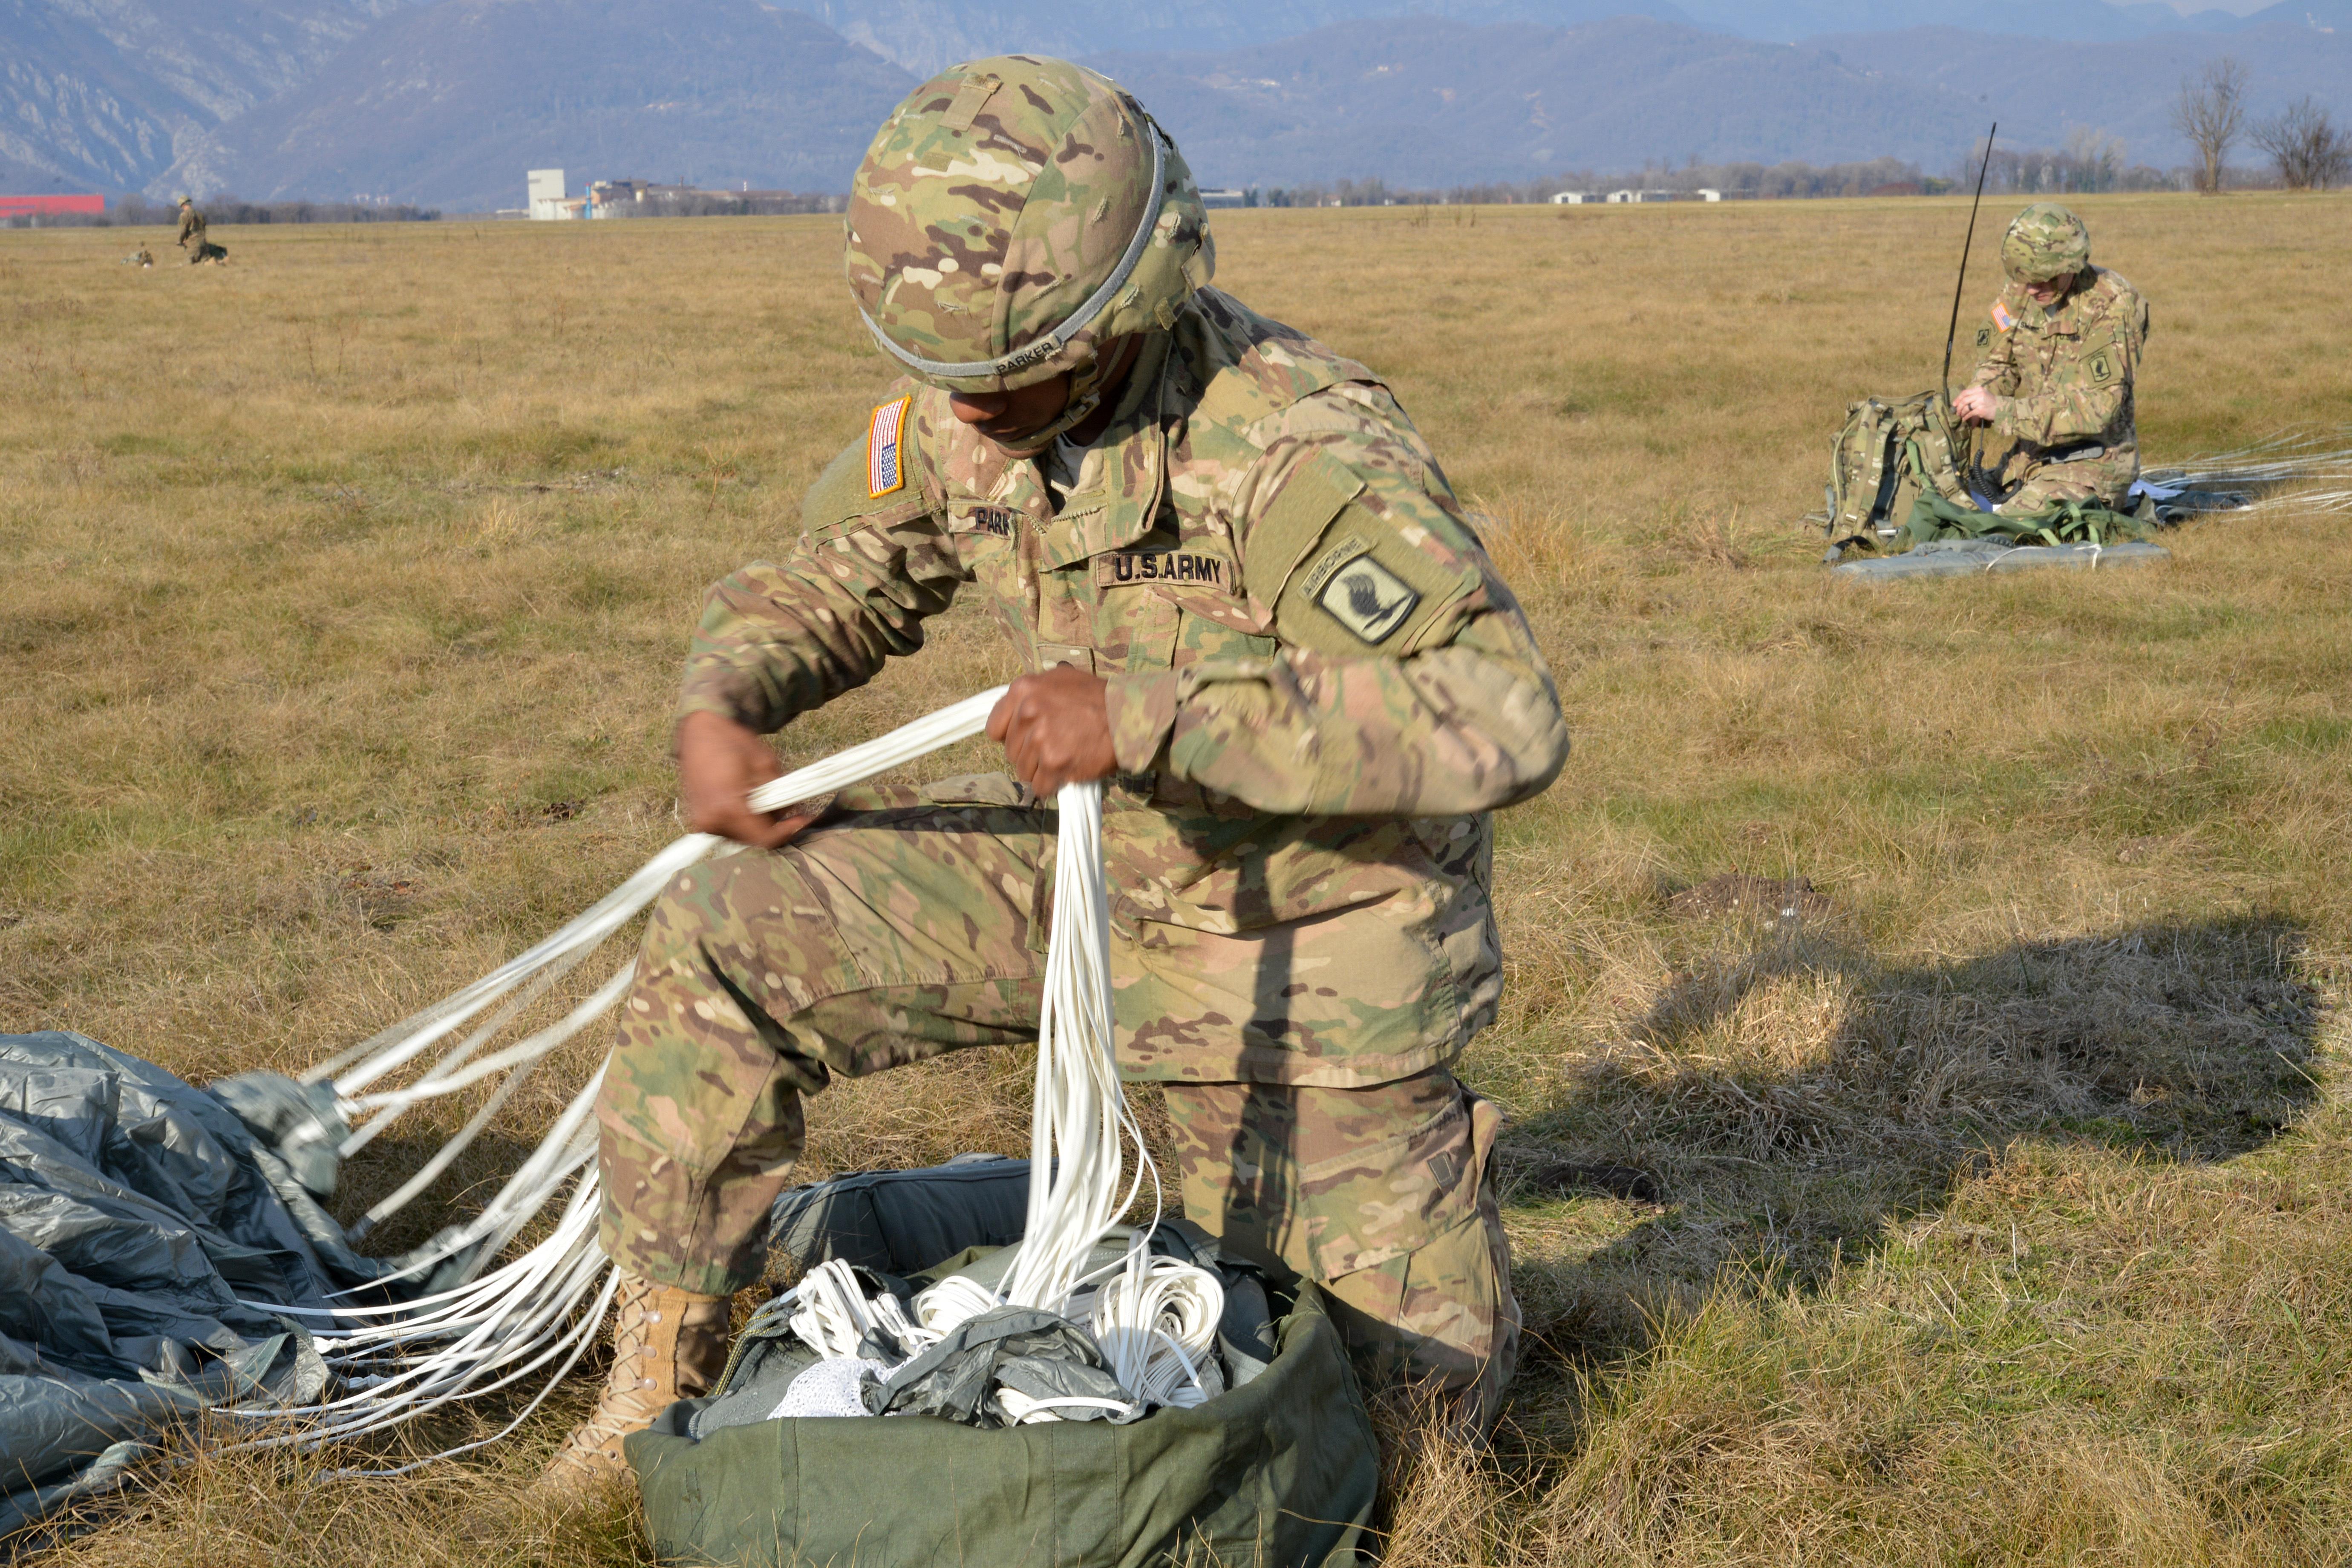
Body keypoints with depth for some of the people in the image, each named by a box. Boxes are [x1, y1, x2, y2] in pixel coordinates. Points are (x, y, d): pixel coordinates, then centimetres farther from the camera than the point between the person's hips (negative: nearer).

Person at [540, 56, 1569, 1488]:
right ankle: (669, 1364, 2)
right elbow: (835, 579, 9)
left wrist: (1149, 714, -44)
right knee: (725, 939, -14)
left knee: (1404, 1378, 7)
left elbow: (1503, 721, -42)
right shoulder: (954, 412, -10)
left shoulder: (1300, 448, -32)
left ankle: (1422, 1182, 42)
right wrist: (722, 704, -14)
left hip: (1303, 934, -5)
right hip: (1083, 859, 5)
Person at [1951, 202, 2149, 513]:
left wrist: (2002, 409, -30)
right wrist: (1980, 394, -12)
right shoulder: (2020, 292, 0)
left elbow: (2096, 408, -26)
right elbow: (1999, 364, 14)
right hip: (2028, 457, 7)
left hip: (2092, 464, -7)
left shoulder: (2112, 307, -19)